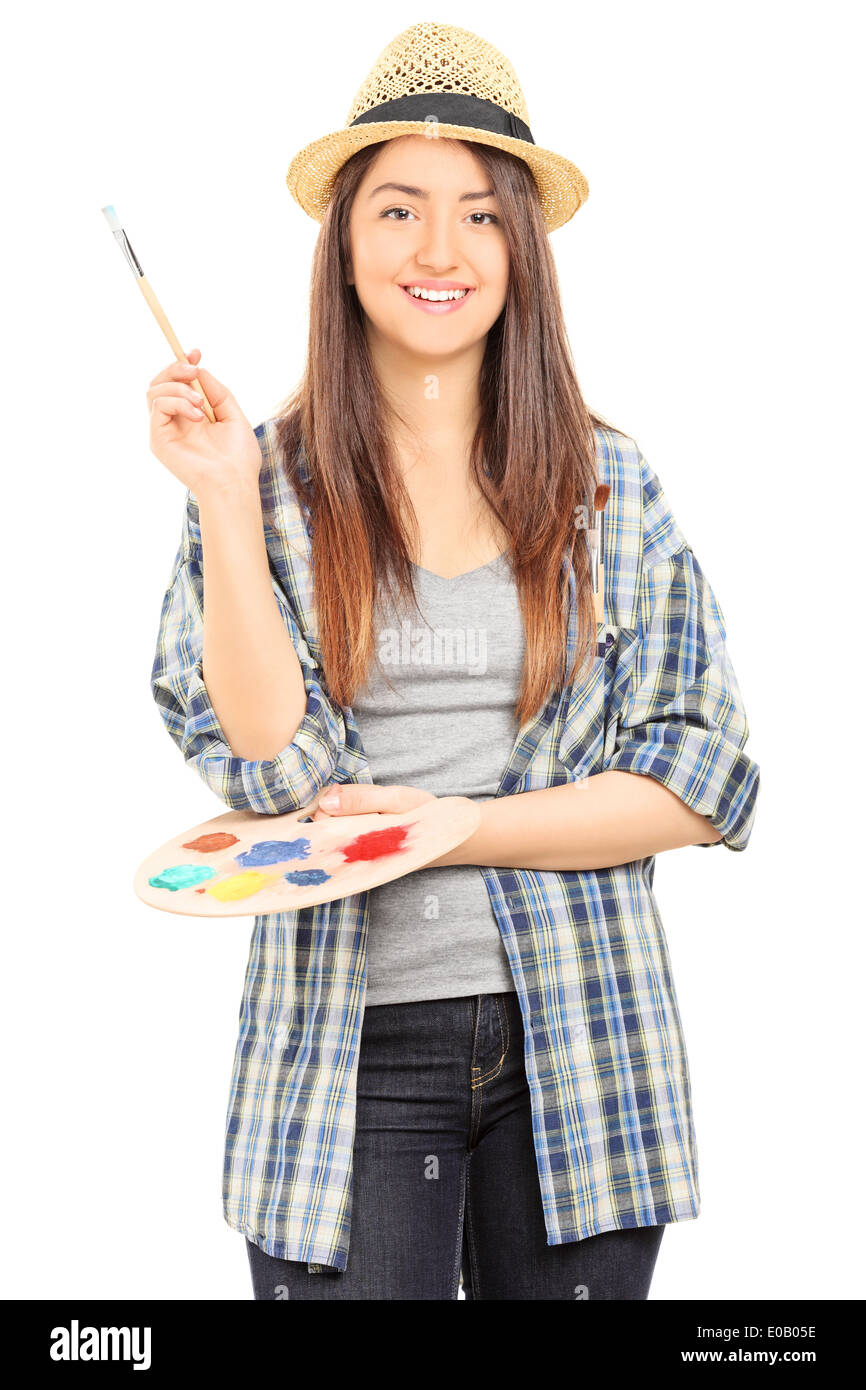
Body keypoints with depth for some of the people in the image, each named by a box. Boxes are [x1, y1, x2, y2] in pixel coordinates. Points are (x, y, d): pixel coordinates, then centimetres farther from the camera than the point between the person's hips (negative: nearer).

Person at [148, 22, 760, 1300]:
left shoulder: (609, 486, 2)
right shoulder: (273, 481, 1)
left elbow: (701, 786, -2)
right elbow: (274, 766, -10)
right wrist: (224, 499, -17)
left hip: (577, 1043, 2)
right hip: (352, 1051, -1)